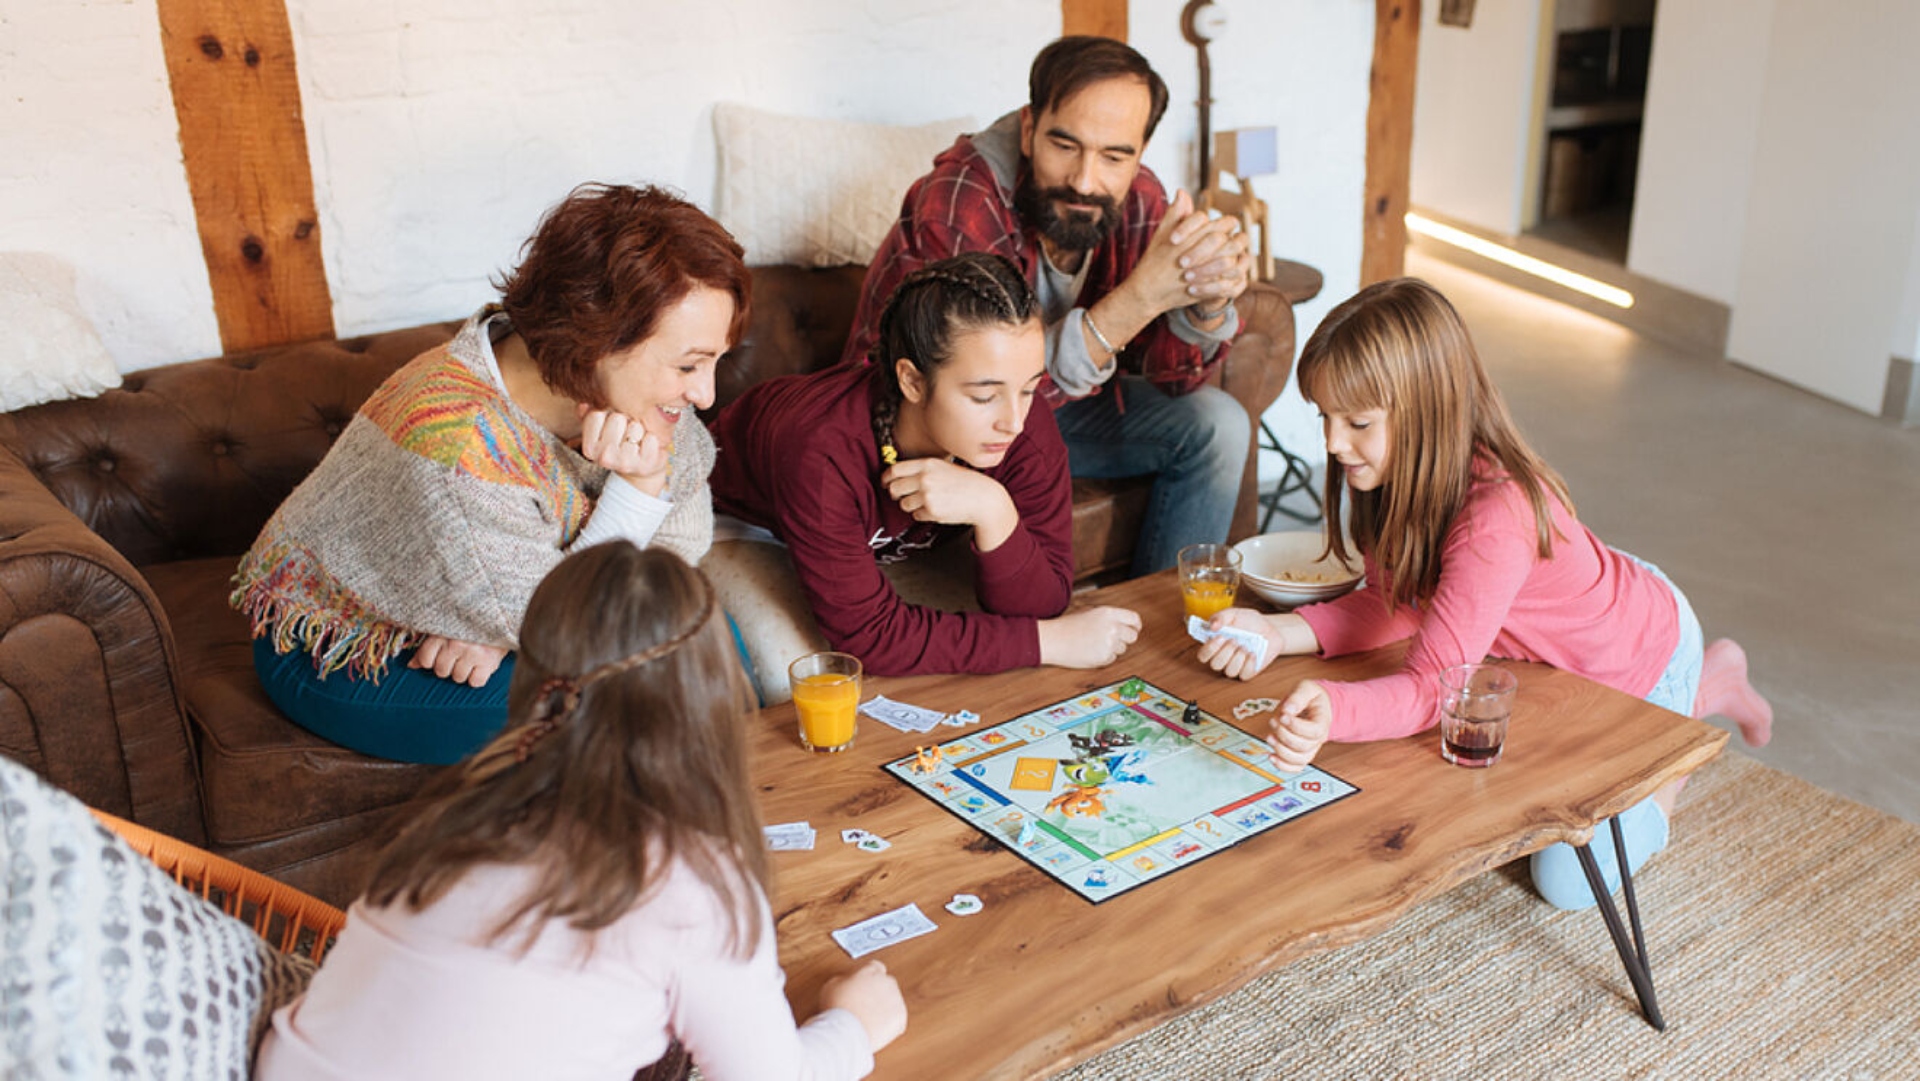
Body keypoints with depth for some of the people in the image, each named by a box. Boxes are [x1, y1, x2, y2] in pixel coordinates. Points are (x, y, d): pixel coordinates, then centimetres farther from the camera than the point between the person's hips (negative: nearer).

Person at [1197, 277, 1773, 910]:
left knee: (1568, 881, -1)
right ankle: (1710, 681, 38)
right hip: (1554, 649, 7)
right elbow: (1393, 604, -15)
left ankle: (1709, 687, 17)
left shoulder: (1497, 517, -44)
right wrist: (1277, 632, -31)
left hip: (1644, 652, -7)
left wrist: (1331, 712, -64)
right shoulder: (1389, 471, -19)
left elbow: (1431, 686, -44)